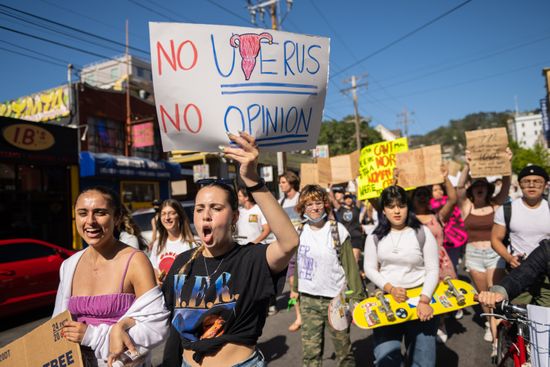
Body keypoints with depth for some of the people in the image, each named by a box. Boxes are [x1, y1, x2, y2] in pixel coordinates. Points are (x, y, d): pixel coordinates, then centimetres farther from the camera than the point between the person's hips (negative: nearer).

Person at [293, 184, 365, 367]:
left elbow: (350, 265, -5)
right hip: (308, 300, 3)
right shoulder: (299, 232, 4)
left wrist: (357, 297, -6)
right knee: (310, 352, 6)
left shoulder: (337, 230, -6)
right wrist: (294, 290, 14)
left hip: (336, 299, -2)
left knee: (344, 351, 8)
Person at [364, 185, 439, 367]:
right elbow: (370, 269, 2)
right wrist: (391, 289, -13)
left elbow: (433, 270, -5)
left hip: (420, 299, -1)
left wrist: (424, 300, -17)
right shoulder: (375, 237, 4)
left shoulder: (423, 233, -3)